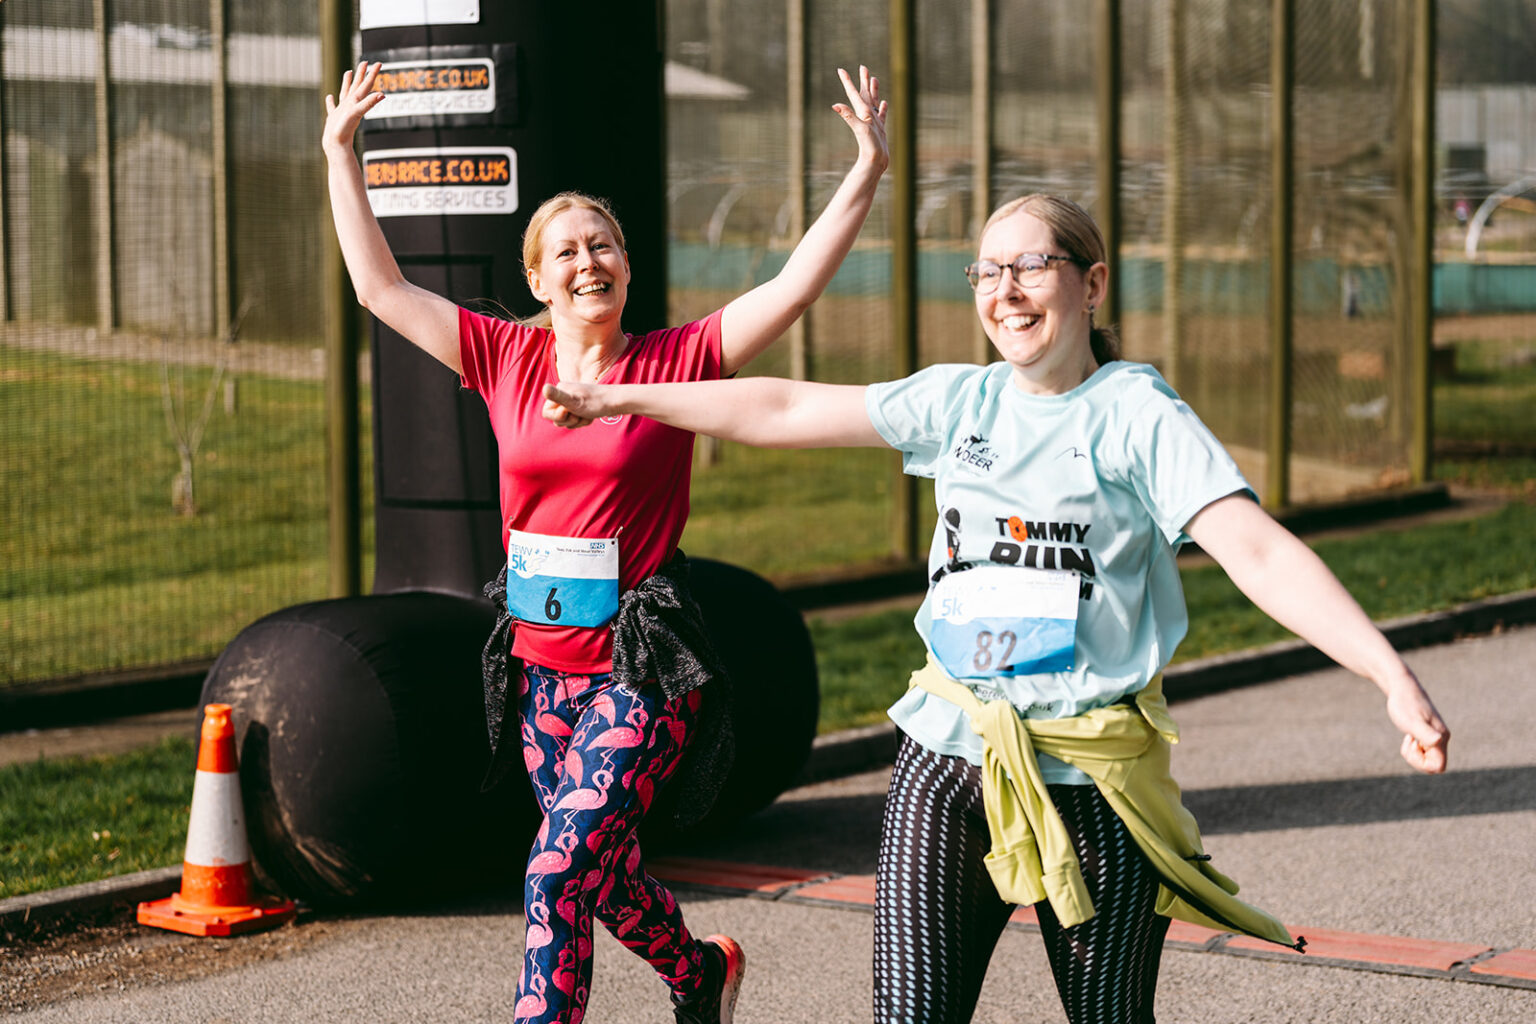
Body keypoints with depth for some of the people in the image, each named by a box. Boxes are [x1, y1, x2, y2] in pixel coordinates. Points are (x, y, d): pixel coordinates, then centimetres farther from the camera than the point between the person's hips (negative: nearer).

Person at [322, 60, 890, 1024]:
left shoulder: (675, 362, -5)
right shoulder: (508, 359, 4)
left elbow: (794, 287, -11)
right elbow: (382, 287, 7)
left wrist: (868, 173, -18)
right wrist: (342, 156, 7)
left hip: (641, 665, -5)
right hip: (542, 664, 5)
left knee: (559, 873, -14)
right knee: (598, 873, 20)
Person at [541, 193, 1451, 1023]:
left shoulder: (1138, 415, -6)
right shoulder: (960, 401, 9)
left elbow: (1262, 553, -17)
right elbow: (786, 411, 17)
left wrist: (1395, 678, -30)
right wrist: (625, 400, 23)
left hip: (1093, 781, -3)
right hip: (949, 762, 3)